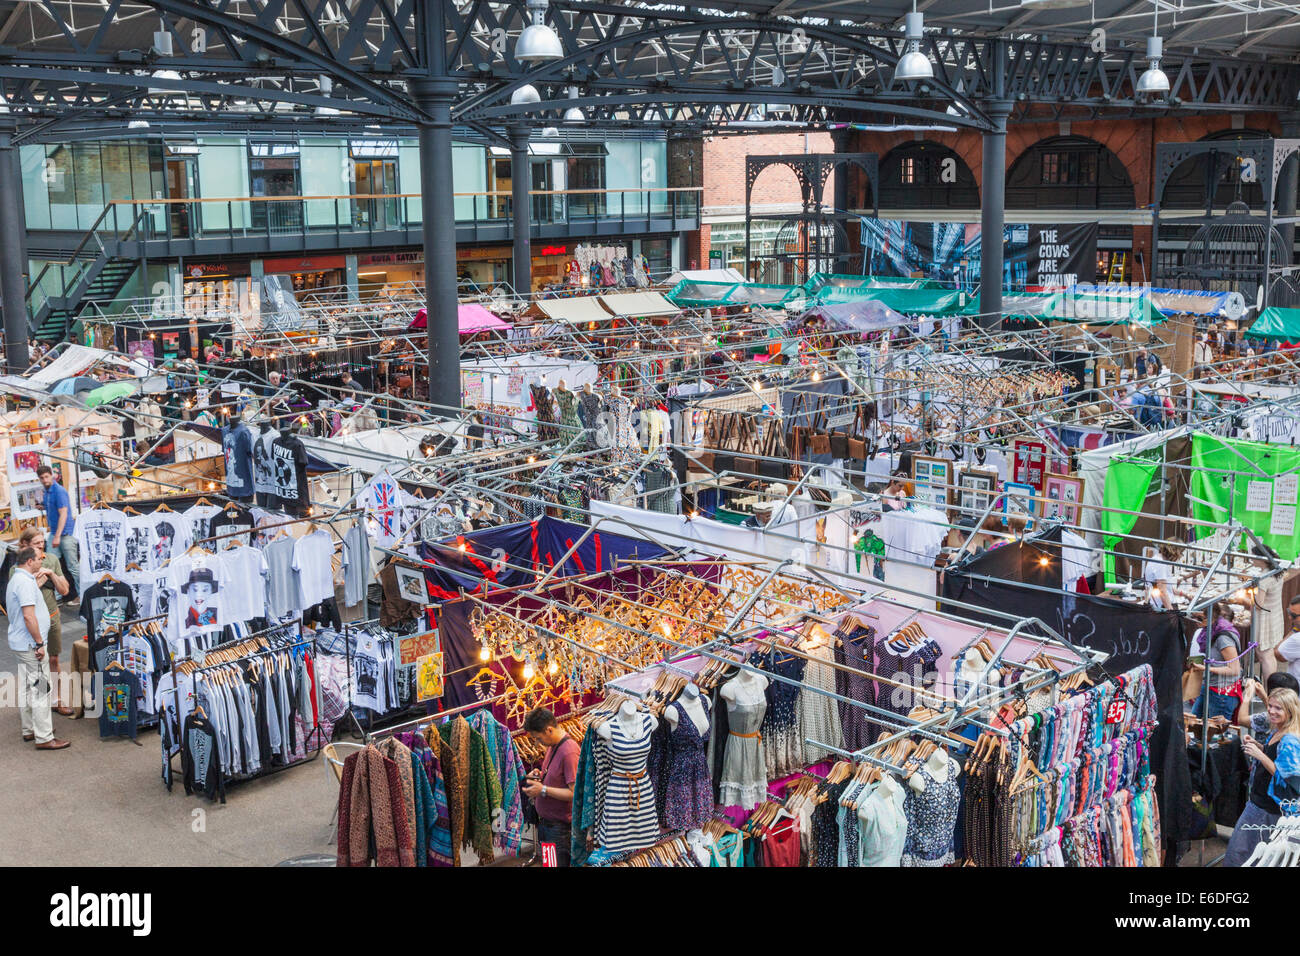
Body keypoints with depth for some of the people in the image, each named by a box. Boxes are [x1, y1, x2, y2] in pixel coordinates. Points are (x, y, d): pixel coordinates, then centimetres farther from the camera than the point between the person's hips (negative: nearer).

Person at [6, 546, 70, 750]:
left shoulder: (16, 579, 14)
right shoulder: (25, 582, -19)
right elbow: (29, 616, -25)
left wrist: (38, 585, 20)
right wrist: (39, 643, -22)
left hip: (20, 643, 11)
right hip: (30, 644, -11)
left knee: (26, 688, 17)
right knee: (40, 689, -7)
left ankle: (29, 729, 27)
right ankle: (44, 737, -5)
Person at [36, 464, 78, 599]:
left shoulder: (59, 491, -14)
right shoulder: (47, 492, 12)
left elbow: (63, 514, -19)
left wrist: (57, 536, -23)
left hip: (66, 533, -8)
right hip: (54, 533, 8)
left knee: (73, 566, -4)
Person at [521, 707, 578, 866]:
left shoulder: (569, 751, -21)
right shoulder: (552, 746, 9)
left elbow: (575, 793, -24)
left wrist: (543, 790, -21)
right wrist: (540, 775, 6)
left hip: (559, 827, -9)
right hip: (545, 821, 9)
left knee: (558, 864, -4)